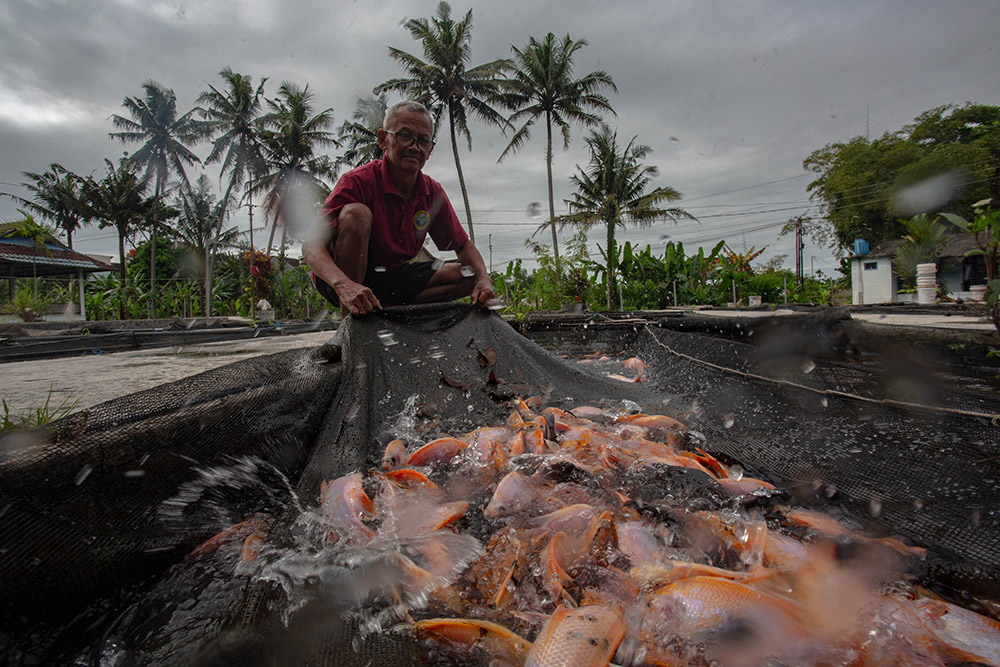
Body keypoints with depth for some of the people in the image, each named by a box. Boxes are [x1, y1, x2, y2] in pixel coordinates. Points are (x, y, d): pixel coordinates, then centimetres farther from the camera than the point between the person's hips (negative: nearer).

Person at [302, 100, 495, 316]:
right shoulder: (359, 181, -19)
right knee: (356, 213, -31)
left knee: (470, 277, -6)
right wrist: (344, 285, -48)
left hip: (393, 278, 5)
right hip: (345, 276, -5)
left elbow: (463, 246, 5)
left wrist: (483, 279, -18)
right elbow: (311, 245, -27)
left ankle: (386, 308, -13)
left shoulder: (433, 192, -2)